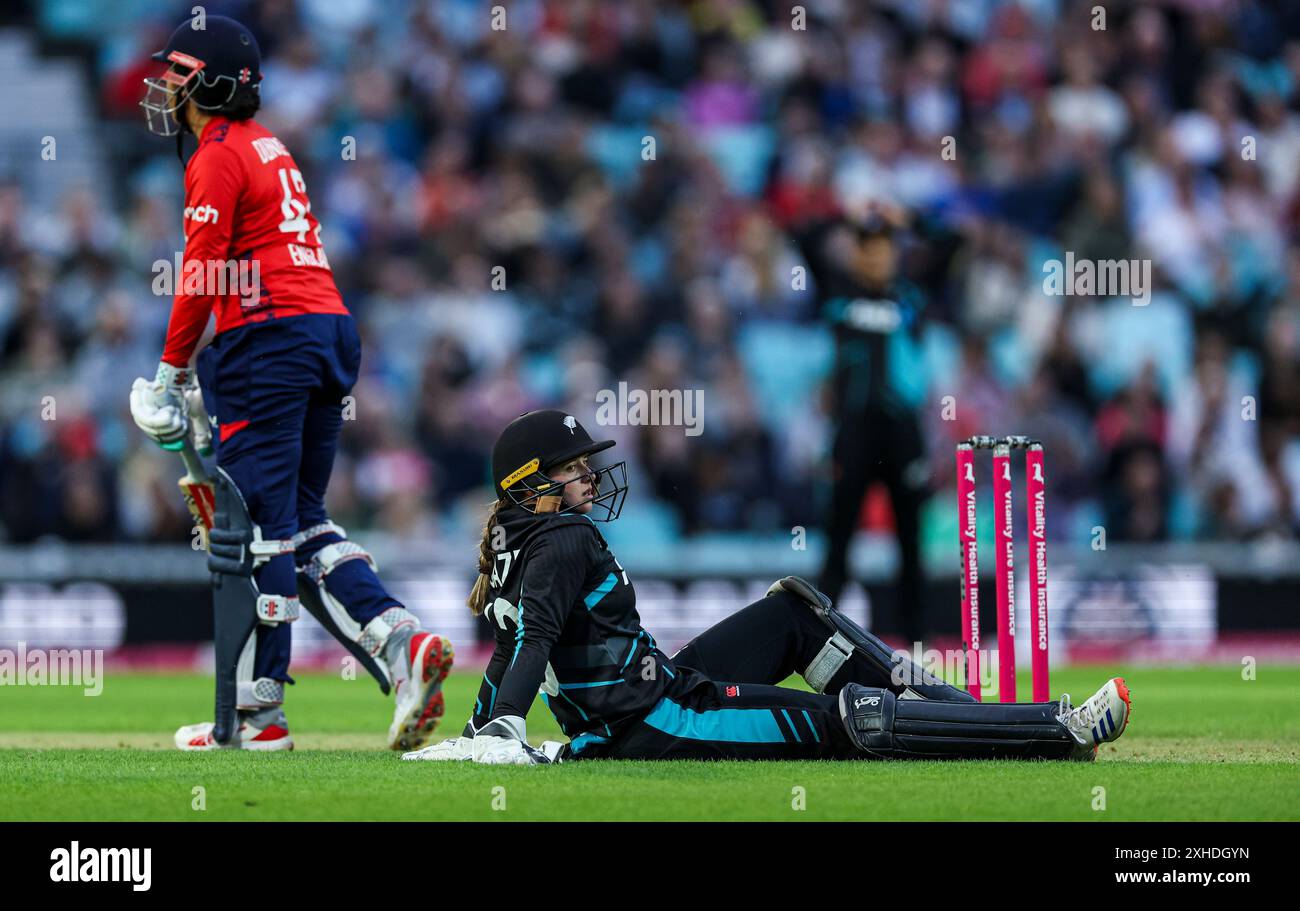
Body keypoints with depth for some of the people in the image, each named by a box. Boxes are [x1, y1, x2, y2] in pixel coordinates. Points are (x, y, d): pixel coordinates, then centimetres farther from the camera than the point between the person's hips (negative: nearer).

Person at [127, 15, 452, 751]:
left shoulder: (217, 159, -6)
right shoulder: (271, 150, 23)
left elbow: (204, 275, -11)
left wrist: (172, 373, -4)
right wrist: (215, 375, 23)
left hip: (272, 337, -9)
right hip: (332, 330, 9)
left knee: (253, 530, -6)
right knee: (300, 524, 12)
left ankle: (254, 714, -6)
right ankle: (403, 642, -6)